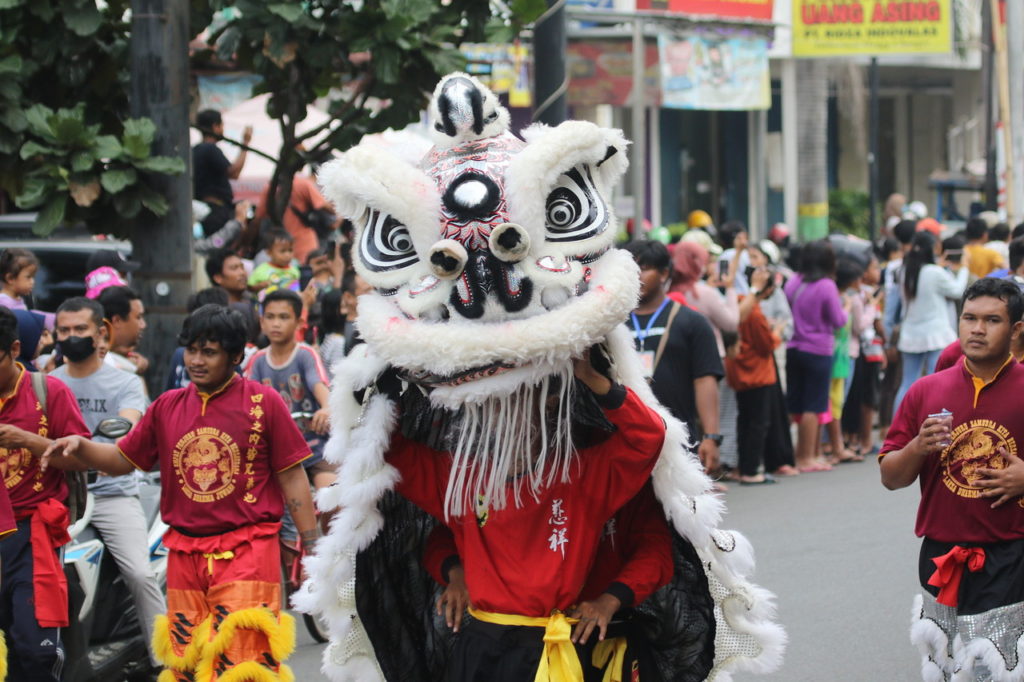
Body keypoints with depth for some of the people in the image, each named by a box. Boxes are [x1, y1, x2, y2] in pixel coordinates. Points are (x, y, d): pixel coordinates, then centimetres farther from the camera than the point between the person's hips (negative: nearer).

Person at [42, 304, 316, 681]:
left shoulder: (263, 403, -1)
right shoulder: (167, 407, 10)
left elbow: (292, 479, 0)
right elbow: (122, 459, 18)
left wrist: (311, 548, -3)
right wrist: (79, 447, -2)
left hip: (247, 551, -4)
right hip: (184, 555, 5)